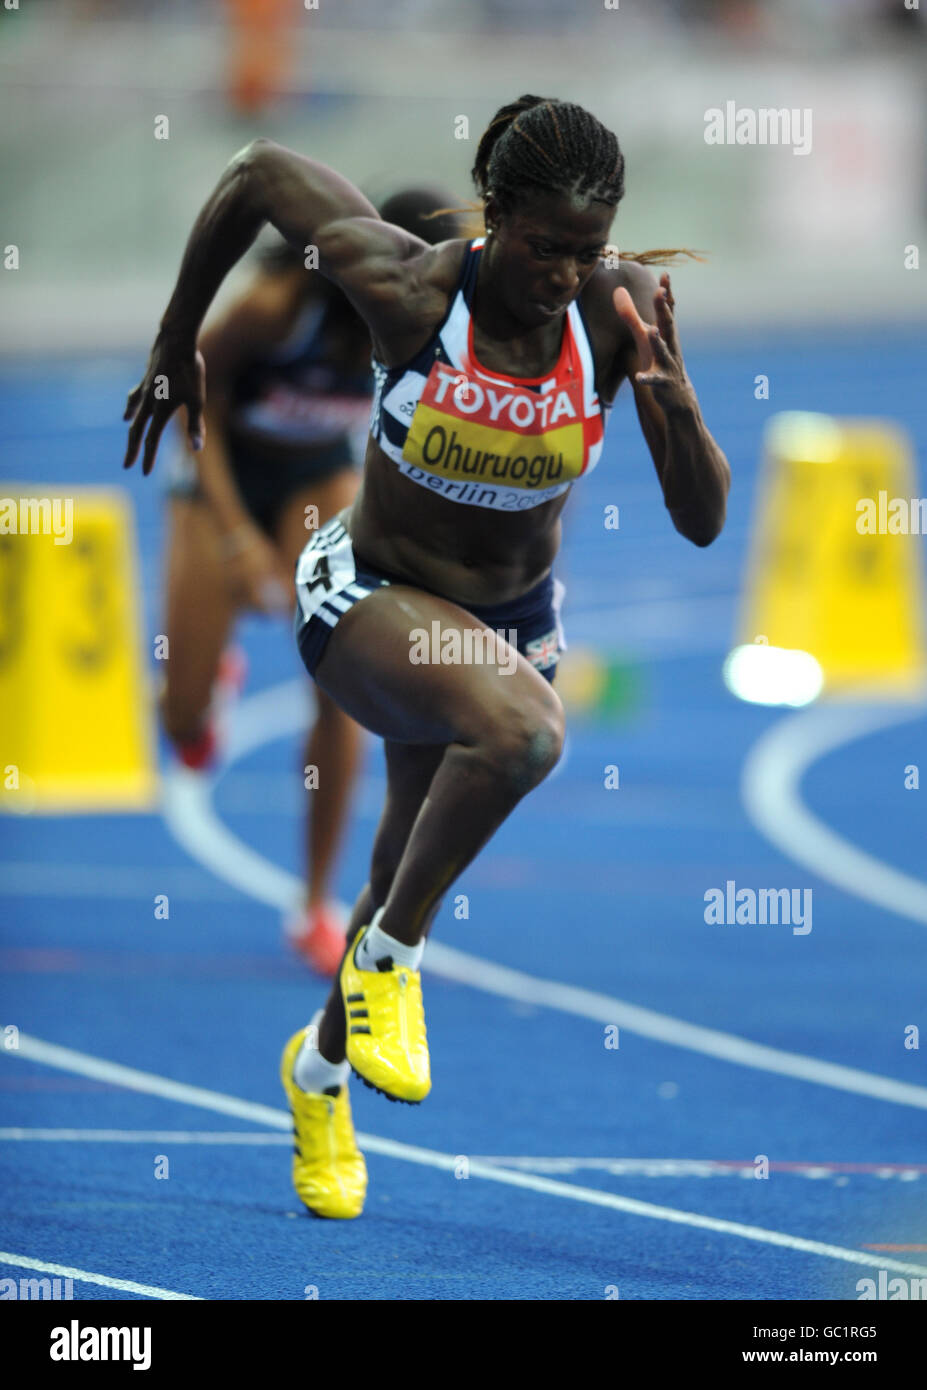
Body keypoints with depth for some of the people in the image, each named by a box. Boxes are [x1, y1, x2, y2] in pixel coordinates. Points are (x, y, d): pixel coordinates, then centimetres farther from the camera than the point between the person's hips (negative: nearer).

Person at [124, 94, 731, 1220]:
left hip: (513, 615, 4)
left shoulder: (621, 312, -21)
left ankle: (320, 1067, 53)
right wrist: (175, 347, -1)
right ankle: (387, 954, -12)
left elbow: (703, 522, -19)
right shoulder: (406, 286, -27)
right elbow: (257, 173, -11)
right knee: (520, 727, -36)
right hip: (369, 600, -4)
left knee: (413, 873, 21)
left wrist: (675, 401, -39)